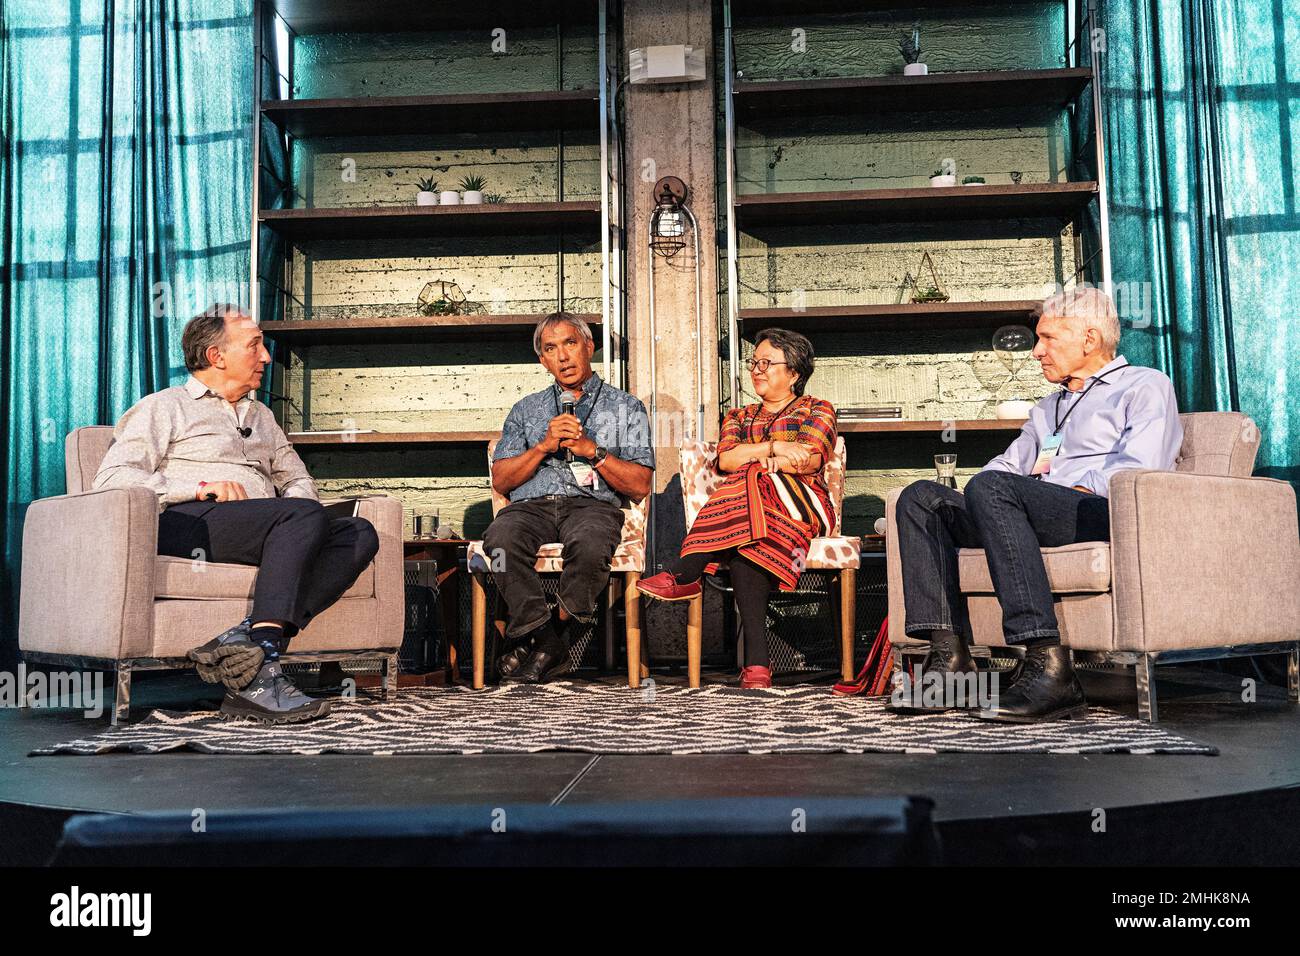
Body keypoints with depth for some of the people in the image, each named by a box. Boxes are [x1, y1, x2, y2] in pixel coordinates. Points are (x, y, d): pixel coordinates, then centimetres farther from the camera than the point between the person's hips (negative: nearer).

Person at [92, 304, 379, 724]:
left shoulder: (261, 416, 34)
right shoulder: (163, 407, 14)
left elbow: (297, 478, 33)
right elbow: (112, 478, 2)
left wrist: (297, 500, 6)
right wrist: (199, 487, -12)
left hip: (267, 534, 6)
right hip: (188, 522, -6)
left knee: (359, 533, -21)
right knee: (306, 514, -33)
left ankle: (250, 639, -39)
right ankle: (258, 672, -41)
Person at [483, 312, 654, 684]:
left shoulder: (625, 407, 19)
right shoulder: (526, 409, 26)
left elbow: (640, 486, 9)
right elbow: (500, 481, 15)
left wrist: (592, 450, -3)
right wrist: (544, 446, 0)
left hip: (592, 503, -2)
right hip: (531, 504, 2)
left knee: (589, 543, -39)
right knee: (502, 538, -35)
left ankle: (544, 638, -20)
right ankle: (545, 641, -25)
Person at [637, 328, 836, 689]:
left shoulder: (816, 410, 17)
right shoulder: (738, 417, 29)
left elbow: (811, 460, -5)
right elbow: (725, 460, 5)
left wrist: (754, 458, -8)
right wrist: (775, 447, -9)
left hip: (800, 504, -2)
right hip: (745, 503, 3)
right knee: (745, 546, -37)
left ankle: (684, 575, -35)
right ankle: (757, 660, -44)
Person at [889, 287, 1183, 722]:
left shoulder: (1145, 386, 11)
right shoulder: (1048, 407, 36)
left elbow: (1136, 472, -6)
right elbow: (1008, 464, 29)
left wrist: (1071, 490, -12)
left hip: (1107, 516, -7)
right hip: (1040, 518, 8)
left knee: (990, 488, -33)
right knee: (921, 498, -9)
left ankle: (1048, 666, -41)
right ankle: (949, 657, -23)